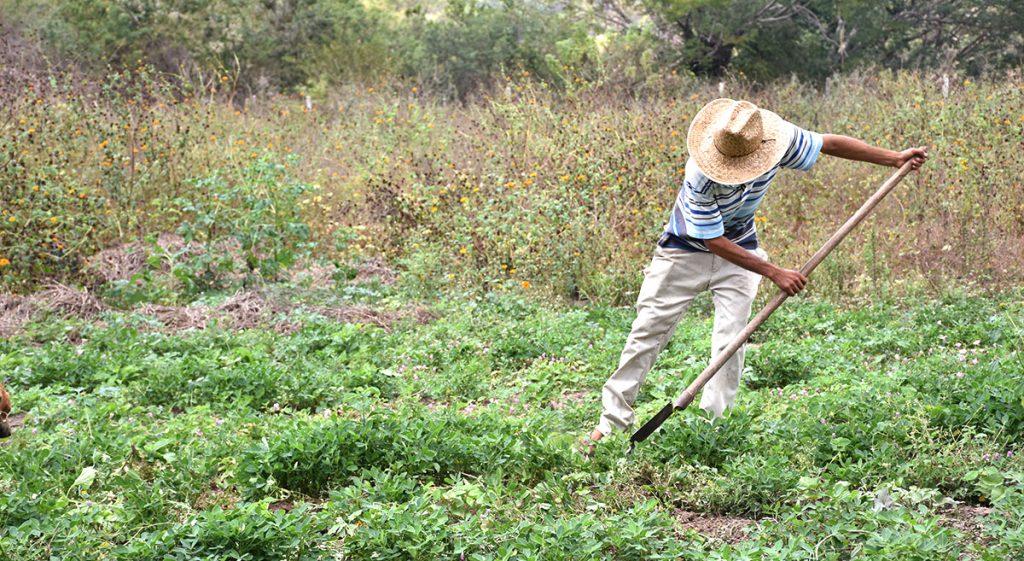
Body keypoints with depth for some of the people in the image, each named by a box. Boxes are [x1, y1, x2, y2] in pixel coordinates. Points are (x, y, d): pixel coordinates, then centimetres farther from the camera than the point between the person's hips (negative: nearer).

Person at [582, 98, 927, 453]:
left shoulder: (777, 139, -25)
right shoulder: (700, 178, -36)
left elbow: (830, 144, -8)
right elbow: (715, 242, -29)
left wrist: (895, 158, -6)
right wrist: (774, 273, -29)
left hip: (740, 250, 3)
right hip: (686, 249, -3)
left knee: (730, 340, -10)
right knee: (648, 330, -2)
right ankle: (613, 420, 7)